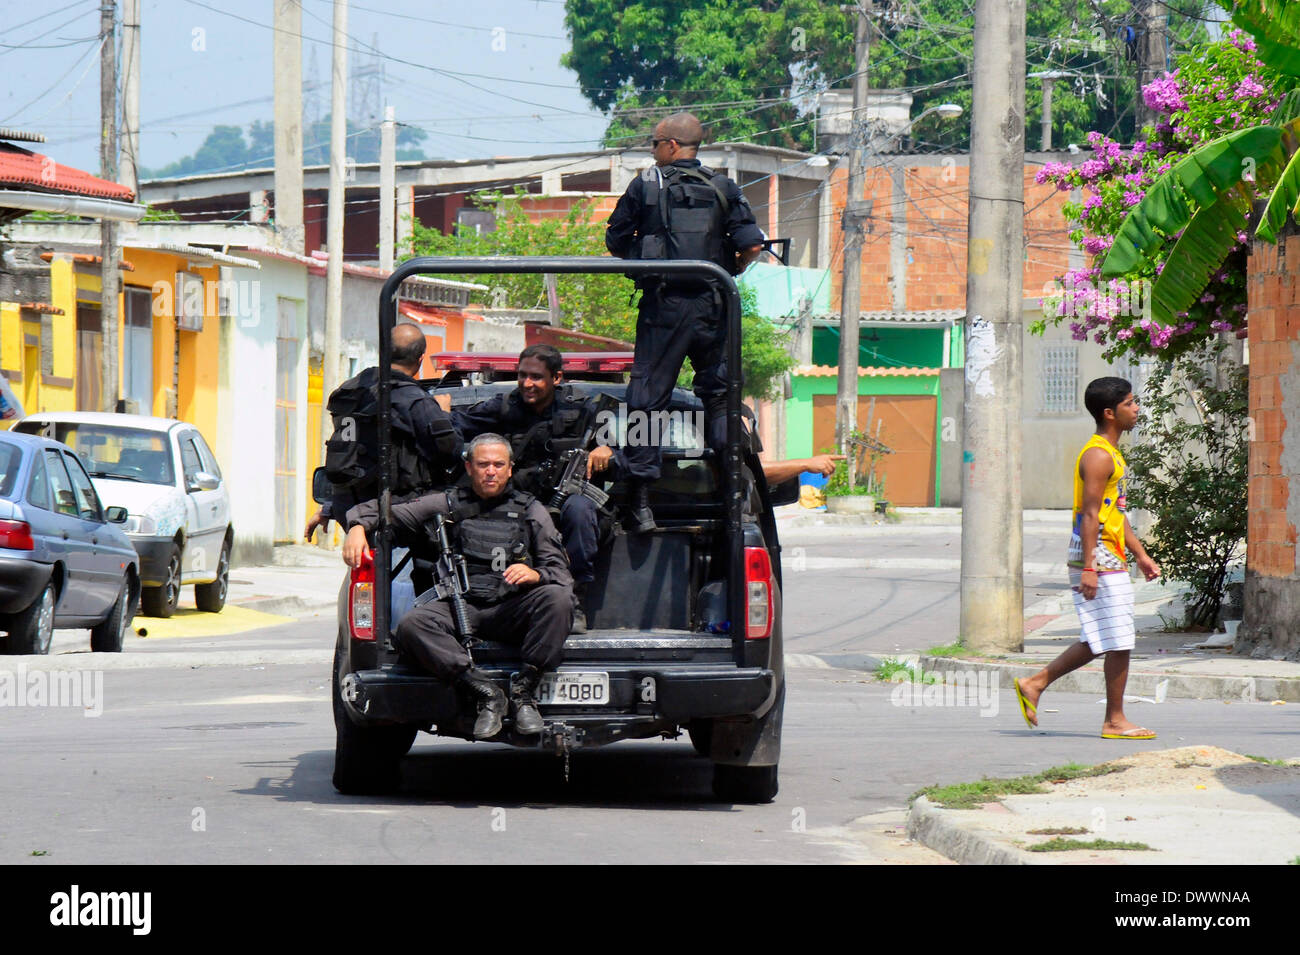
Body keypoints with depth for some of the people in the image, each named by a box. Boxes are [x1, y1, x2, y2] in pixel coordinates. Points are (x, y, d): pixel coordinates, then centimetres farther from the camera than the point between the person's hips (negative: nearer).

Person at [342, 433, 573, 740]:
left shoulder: (530, 510, 16)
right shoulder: (448, 505, 17)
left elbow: (560, 572, 8)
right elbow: (381, 511, 19)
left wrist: (535, 574, -16)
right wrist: (358, 527, -5)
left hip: (512, 610, 0)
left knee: (556, 598, -32)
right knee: (412, 626, -31)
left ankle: (523, 693, -26)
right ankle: (486, 694, -30)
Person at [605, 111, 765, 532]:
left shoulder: (645, 186, 0)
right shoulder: (723, 188, 5)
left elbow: (615, 243, 3)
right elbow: (752, 245, -2)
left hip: (663, 306, -2)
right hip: (711, 306, 2)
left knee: (647, 396, 0)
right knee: (719, 396, 12)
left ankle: (641, 501, -6)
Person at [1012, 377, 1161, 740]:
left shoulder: (1111, 454, 18)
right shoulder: (1098, 456, -15)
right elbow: (1090, 514, -20)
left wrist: (1141, 555, 22)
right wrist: (1089, 568, -23)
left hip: (1110, 560, 10)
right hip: (1099, 559, -10)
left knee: (1100, 642, 13)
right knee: (1119, 642, -5)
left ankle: (1034, 684, 17)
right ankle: (1115, 720, 1)